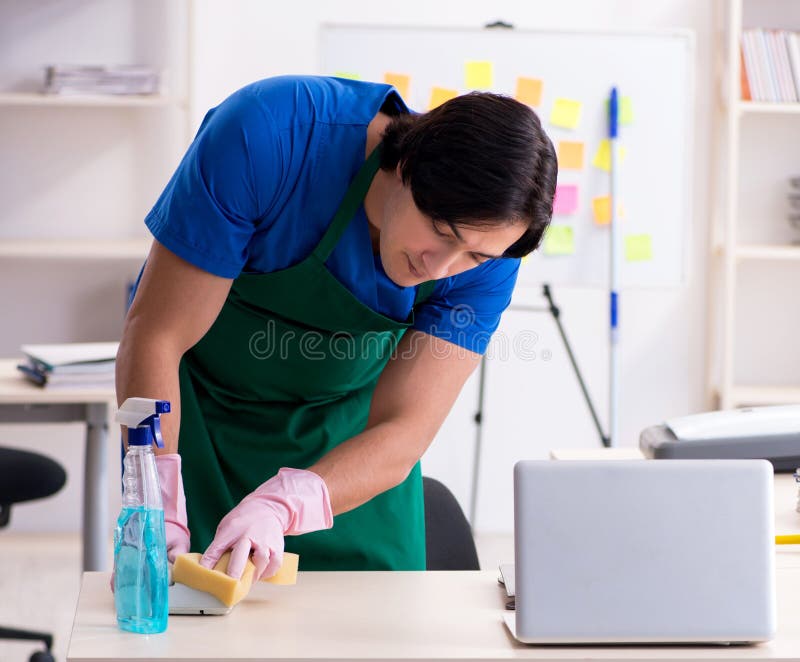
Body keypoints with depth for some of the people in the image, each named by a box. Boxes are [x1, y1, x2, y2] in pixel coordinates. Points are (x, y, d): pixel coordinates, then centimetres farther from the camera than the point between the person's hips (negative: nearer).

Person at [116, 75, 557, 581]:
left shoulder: (486, 237, -25)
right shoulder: (267, 137, -35)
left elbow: (404, 432, -28)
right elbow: (155, 336, -31)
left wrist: (280, 505, -46)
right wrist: (158, 514, -41)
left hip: (348, 416, 2)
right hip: (200, 402, -2)